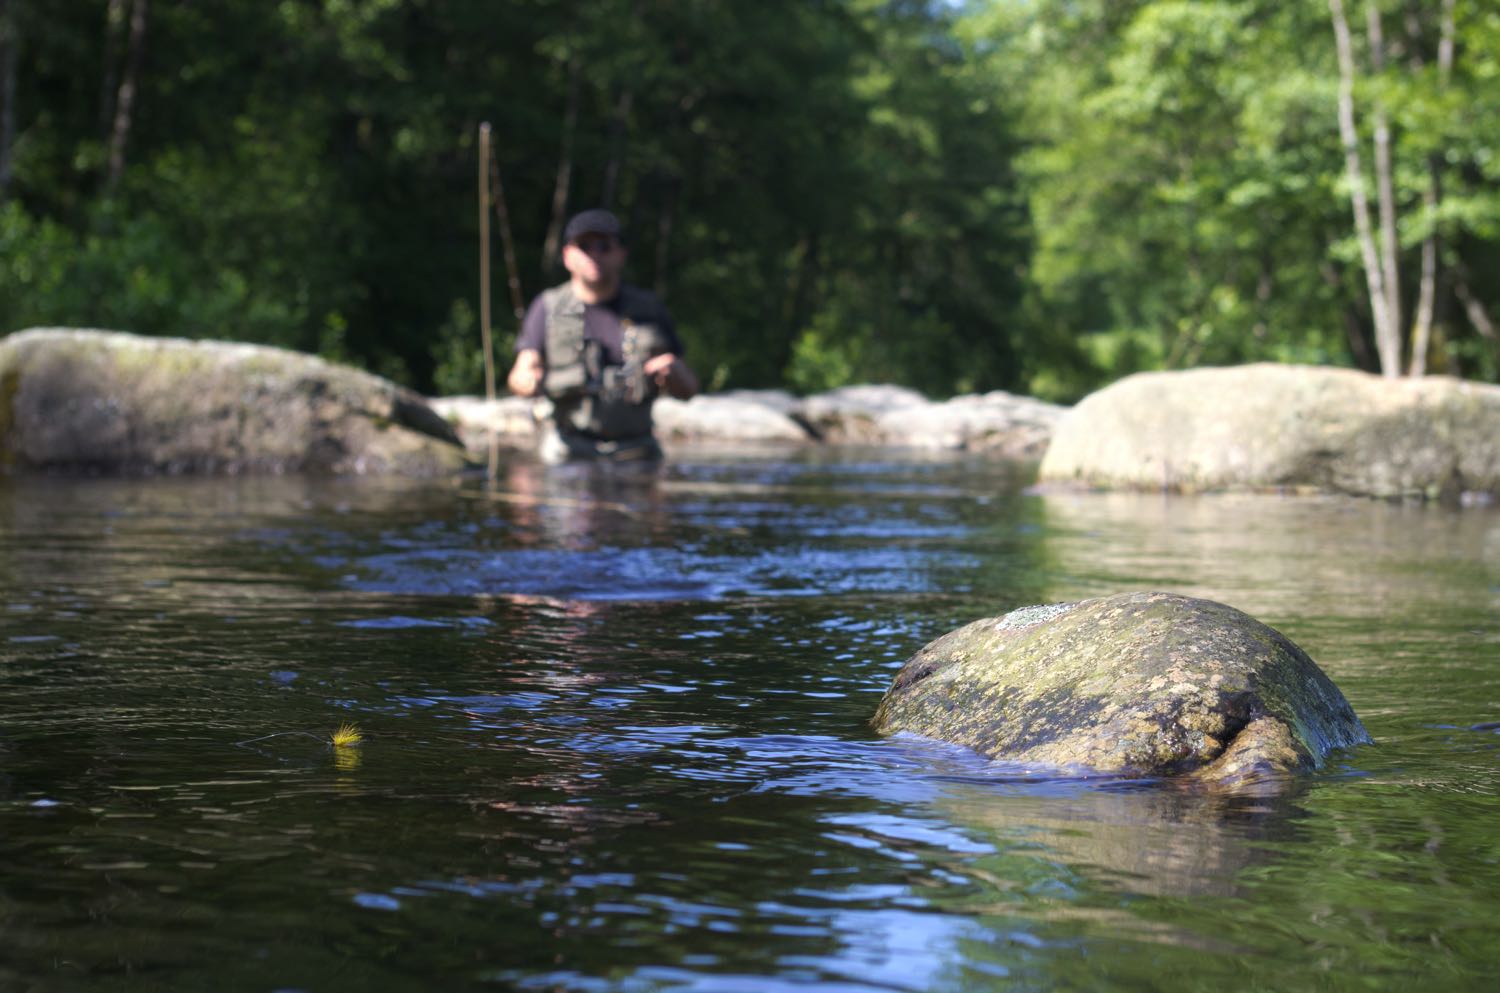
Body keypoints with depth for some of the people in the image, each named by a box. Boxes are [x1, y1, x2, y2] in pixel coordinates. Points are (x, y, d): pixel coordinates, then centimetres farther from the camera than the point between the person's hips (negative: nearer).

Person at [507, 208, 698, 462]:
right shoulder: (548, 307, 9)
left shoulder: (649, 308, 11)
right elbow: (518, 376, 0)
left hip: (635, 449, 1)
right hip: (568, 448, -1)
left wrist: (674, 373, -11)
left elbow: (688, 390, 12)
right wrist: (530, 381, -24)